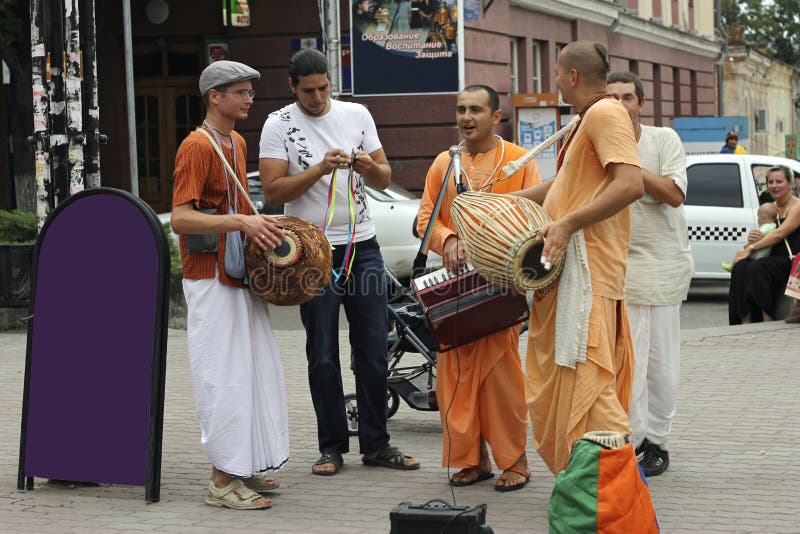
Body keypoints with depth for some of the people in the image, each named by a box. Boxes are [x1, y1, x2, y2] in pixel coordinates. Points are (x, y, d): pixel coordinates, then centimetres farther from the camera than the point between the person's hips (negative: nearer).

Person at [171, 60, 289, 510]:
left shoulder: (237, 142, 15)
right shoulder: (197, 146, -14)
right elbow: (181, 217, -22)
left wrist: (261, 226, 10)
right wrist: (240, 222, -29)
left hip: (241, 272, 9)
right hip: (211, 278, -9)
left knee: (253, 369, 12)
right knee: (224, 375, -8)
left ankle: (244, 467, 21)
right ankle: (223, 480, -4)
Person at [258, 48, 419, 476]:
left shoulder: (357, 115, 7)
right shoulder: (279, 125, -2)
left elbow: (385, 179, 10)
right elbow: (272, 191, -10)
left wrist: (369, 167, -12)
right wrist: (320, 169, -21)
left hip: (362, 244, 3)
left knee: (373, 351, 5)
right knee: (323, 356, 4)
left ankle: (375, 444, 14)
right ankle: (332, 446, 13)